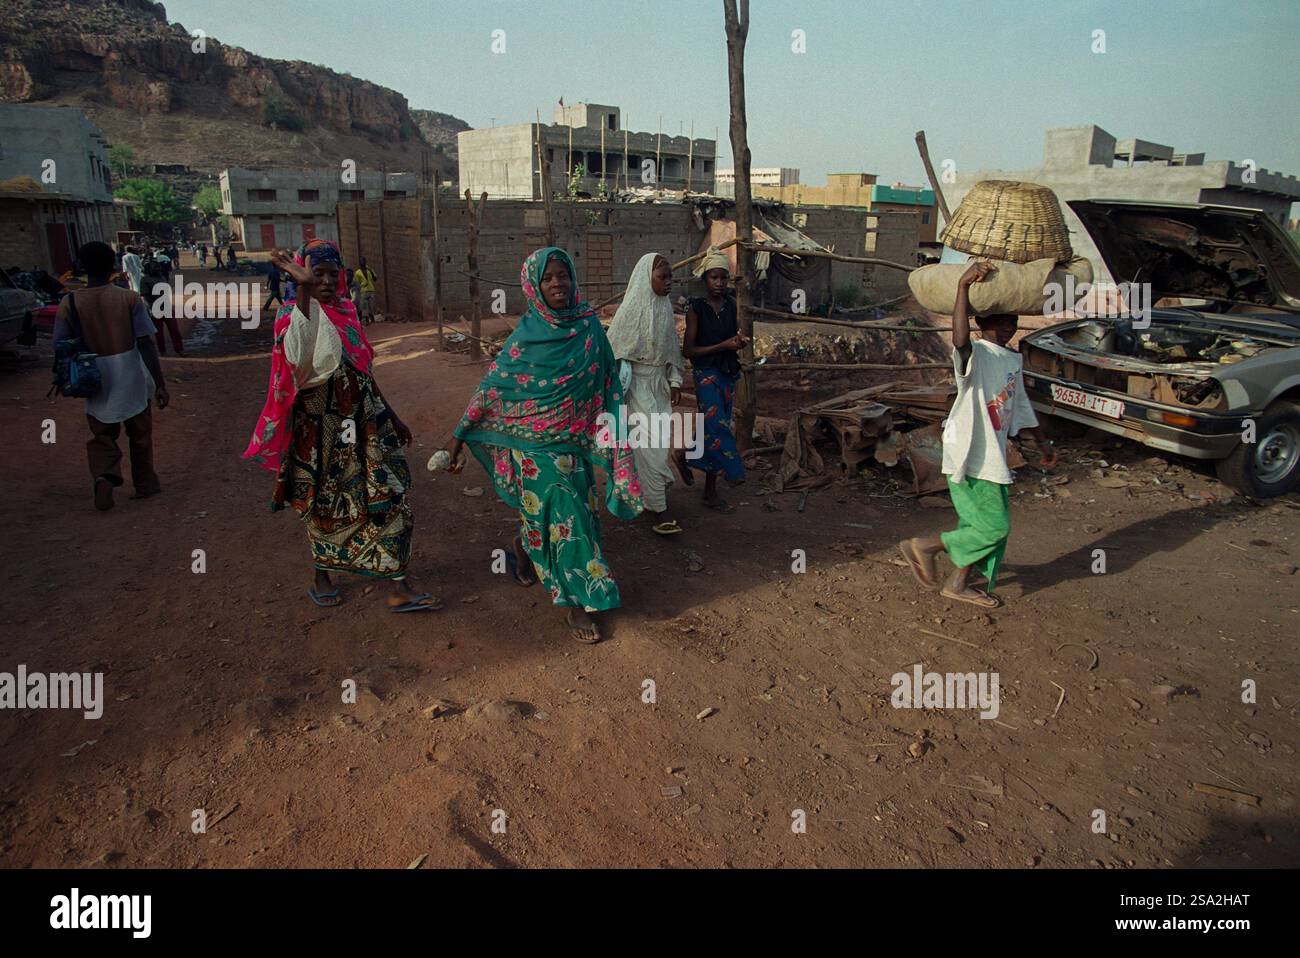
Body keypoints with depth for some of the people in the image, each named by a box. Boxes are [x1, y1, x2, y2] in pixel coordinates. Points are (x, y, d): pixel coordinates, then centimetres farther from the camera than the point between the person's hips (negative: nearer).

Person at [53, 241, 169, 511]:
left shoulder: (70, 303, -6)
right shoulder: (129, 298, -10)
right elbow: (145, 344, -14)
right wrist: (160, 384, -12)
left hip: (96, 385, 1)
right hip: (131, 381, -1)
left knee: (102, 437, 16)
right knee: (139, 434, 18)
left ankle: (104, 477, -8)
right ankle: (145, 484, 28)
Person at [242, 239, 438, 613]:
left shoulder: (346, 313, 8)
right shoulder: (292, 315, -11)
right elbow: (300, 353, -37)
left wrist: (392, 416, 18)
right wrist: (303, 287, -47)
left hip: (364, 424, 5)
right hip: (320, 426, -5)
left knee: (388, 501, -1)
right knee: (326, 505, 11)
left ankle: (399, 589, 4)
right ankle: (322, 574, 35)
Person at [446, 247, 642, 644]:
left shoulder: (589, 325, -1)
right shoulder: (526, 336, -11)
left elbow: (608, 383, 6)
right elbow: (490, 388, -8)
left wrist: (612, 436, 5)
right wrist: (460, 436, -7)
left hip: (577, 442, 4)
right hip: (536, 447, -3)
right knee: (561, 517, 1)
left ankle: (524, 546, 41)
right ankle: (575, 602, 17)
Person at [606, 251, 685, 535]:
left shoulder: (665, 307, 7)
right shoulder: (632, 308, -14)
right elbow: (613, 349, -11)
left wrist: (675, 381, 9)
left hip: (659, 382, 7)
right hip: (636, 381, -7)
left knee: (662, 439, 10)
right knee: (650, 442, -9)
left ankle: (644, 491, 29)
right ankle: (657, 509, -5)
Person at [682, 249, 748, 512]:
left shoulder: (730, 305, 9)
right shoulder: (696, 309, -8)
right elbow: (688, 350, -11)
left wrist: (740, 342, 0)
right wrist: (723, 346, -17)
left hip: (728, 373, 6)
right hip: (706, 374, -6)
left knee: (717, 428, 8)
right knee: (718, 426, -13)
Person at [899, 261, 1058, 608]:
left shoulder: (1012, 359, 13)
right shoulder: (975, 354, -17)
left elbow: (1019, 404, 24)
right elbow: (960, 340, -42)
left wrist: (1041, 440, 29)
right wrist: (963, 286, -50)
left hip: (992, 456, 9)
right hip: (969, 456, -9)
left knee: (996, 524, 15)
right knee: (993, 526, -6)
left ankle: (958, 585, 28)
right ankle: (924, 546, 9)